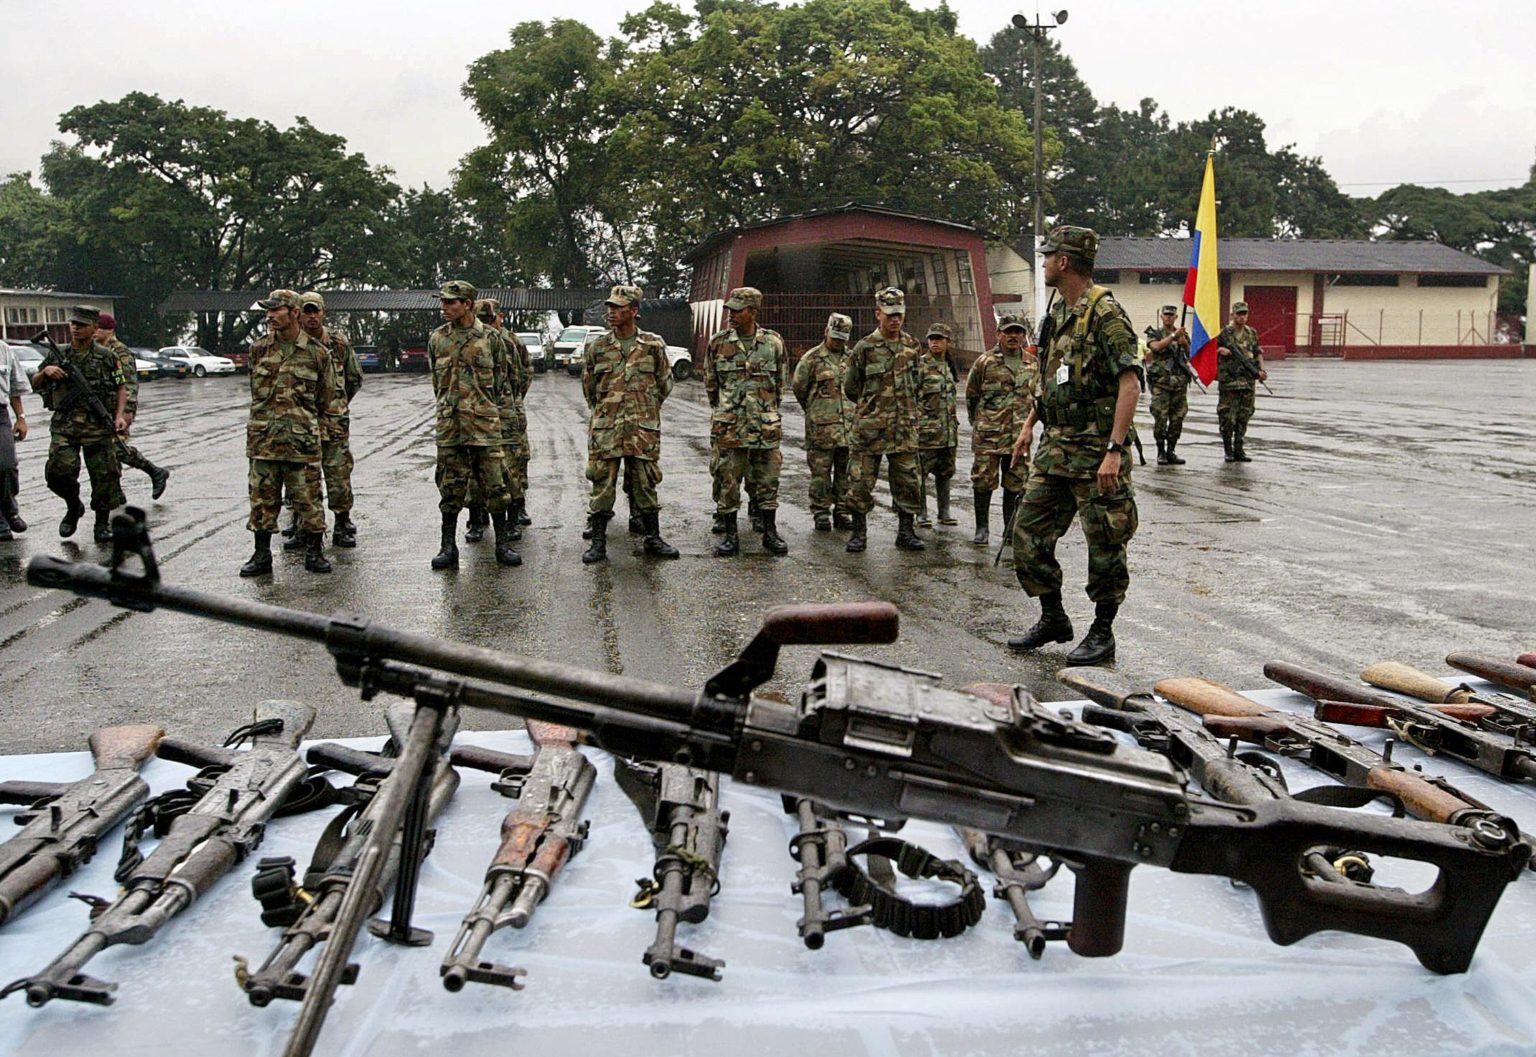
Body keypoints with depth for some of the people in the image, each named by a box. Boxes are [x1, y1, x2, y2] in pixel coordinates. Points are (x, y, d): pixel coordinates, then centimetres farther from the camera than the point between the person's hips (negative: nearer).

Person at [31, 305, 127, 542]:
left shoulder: (106, 356, 4)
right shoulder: (57, 354, 9)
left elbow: (121, 387, 9)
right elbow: (35, 384, 17)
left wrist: (119, 415, -4)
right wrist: (45, 371, -5)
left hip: (99, 426, -1)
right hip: (64, 426, 1)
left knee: (105, 477, 0)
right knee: (59, 471, -14)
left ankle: (102, 524, 14)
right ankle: (73, 506, 14)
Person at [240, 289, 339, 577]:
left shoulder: (317, 353, 0)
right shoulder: (259, 348, 8)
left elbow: (328, 397, 7)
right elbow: (255, 388, 19)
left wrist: (320, 431, 8)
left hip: (302, 441, -3)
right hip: (263, 439, 3)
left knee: (307, 498, 1)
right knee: (262, 499, 7)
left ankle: (314, 553, 12)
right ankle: (261, 555, 16)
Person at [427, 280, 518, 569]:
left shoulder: (490, 337, 0)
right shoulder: (437, 338, 7)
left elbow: (500, 374, 9)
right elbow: (436, 379, 17)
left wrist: (482, 404, 11)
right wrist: (449, 406, 14)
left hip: (484, 422, -2)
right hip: (449, 424, 2)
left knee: (494, 485, 0)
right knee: (450, 486, 6)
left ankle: (503, 544, 9)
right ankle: (448, 547, 13)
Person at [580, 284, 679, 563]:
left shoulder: (654, 345, 1)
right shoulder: (597, 346, 3)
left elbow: (665, 383, 12)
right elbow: (588, 386, 15)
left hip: (643, 428, 0)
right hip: (605, 429, 0)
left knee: (645, 483, 7)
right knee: (602, 484, 1)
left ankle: (652, 539, 18)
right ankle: (597, 542, 9)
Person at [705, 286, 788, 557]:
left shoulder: (773, 342, 2)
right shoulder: (718, 342, 1)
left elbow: (780, 381, 13)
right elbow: (710, 382, 13)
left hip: (765, 426, 0)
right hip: (728, 427, 0)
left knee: (767, 480, 6)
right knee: (727, 481, 1)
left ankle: (770, 532, 16)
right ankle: (730, 534, 11)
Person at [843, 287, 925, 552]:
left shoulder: (913, 346, 6)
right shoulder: (865, 347, -6)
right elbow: (850, 387, 5)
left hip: (905, 427, 3)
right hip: (869, 427, -3)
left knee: (907, 481, 6)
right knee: (861, 480, 1)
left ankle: (906, 532, 17)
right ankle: (859, 532, 13)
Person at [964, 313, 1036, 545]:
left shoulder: (1034, 364, 9)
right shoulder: (984, 361, -3)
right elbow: (971, 395, 7)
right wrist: (978, 423, 11)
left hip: (1020, 436, 3)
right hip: (988, 436, -3)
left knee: (1015, 485, 8)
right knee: (984, 482, -1)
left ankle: (1011, 530, 19)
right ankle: (982, 529, 10)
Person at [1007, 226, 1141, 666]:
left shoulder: (1105, 313, -15)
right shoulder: (1058, 311, 13)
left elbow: (1130, 384, -21)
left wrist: (1114, 451, -26)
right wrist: (1029, 424, 19)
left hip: (1094, 449, -9)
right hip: (1054, 446, 9)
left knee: (1104, 544, 2)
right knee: (1028, 532, 10)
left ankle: (1102, 633, 16)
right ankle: (1052, 618, 24)